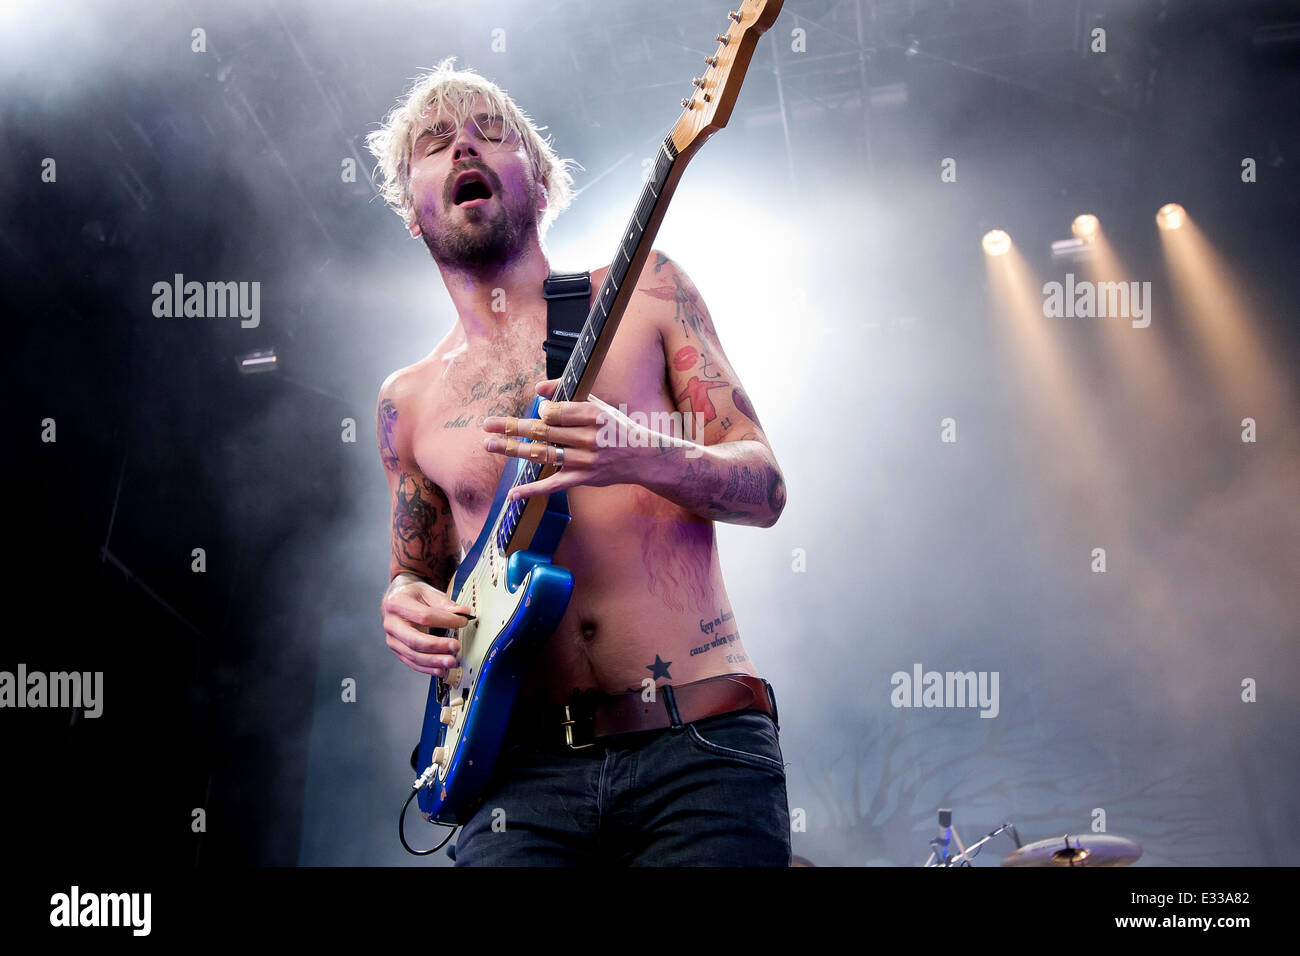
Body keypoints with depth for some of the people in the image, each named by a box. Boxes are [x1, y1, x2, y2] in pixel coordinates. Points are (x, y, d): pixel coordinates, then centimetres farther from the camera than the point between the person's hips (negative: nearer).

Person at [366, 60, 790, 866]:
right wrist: (406, 607, -1)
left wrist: (640, 456, -17)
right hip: (530, 768, 2)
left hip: (700, 746, -1)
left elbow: (765, 487, 2)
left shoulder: (643, 289, 7)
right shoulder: (409, 402, 12)